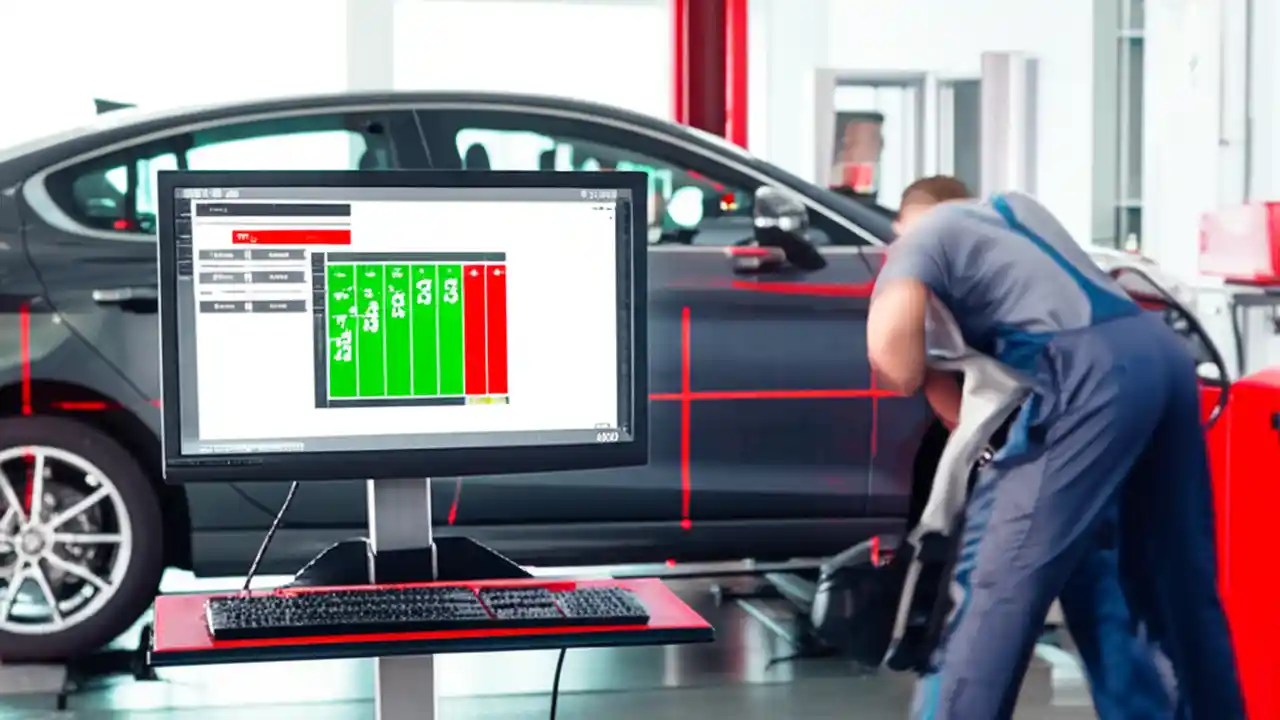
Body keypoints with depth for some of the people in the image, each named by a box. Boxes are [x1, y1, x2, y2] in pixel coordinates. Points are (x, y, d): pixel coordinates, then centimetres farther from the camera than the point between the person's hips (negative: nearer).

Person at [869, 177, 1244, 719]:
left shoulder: (922, 236, 13)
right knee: (1177, 581, 18)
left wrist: (953, 409, 11)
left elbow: (890, 344, -6)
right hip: (1162, 350, 8)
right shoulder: (1015, 207, 34)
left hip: (1094, 371, -8)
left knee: (1002, 580, -5)